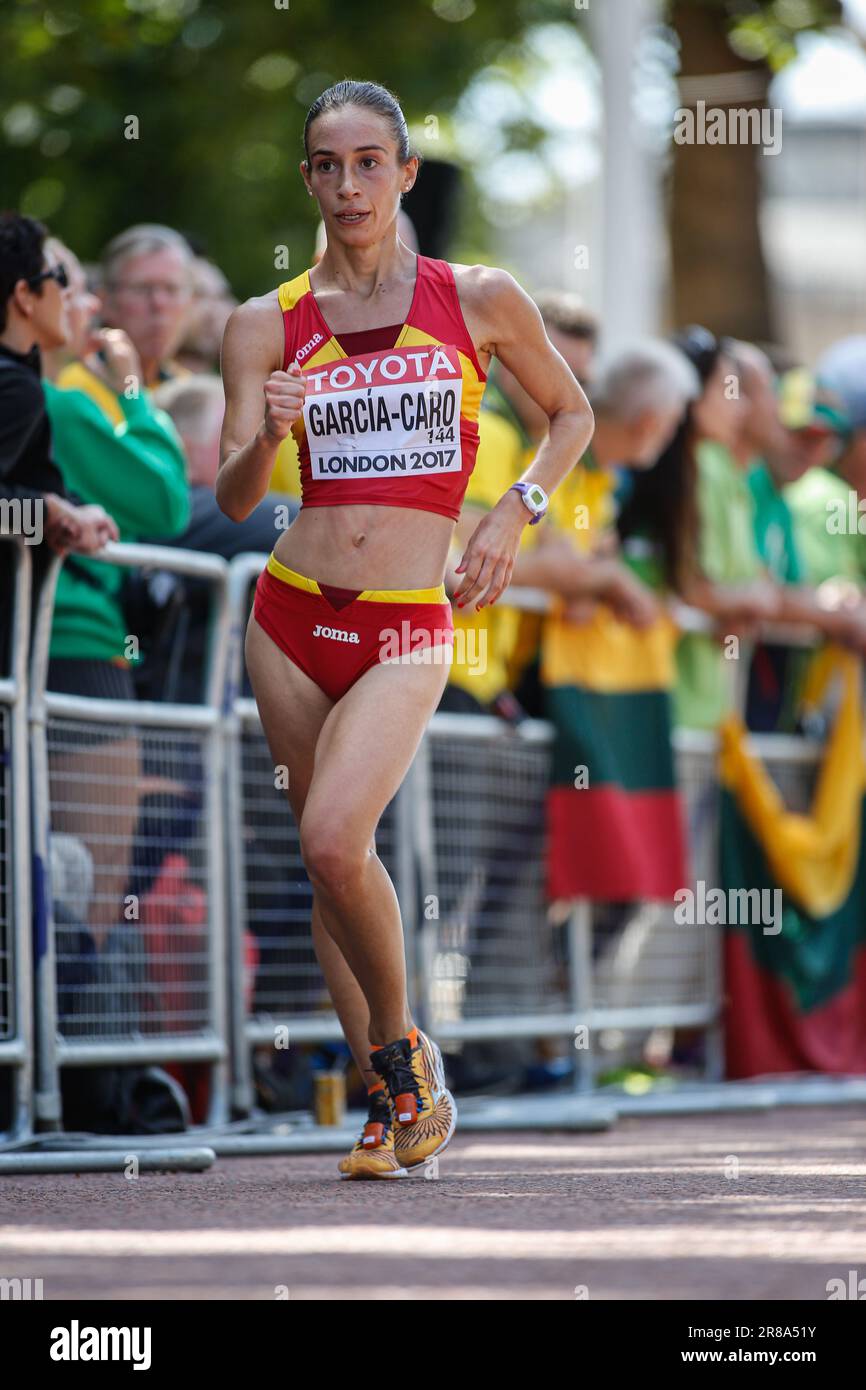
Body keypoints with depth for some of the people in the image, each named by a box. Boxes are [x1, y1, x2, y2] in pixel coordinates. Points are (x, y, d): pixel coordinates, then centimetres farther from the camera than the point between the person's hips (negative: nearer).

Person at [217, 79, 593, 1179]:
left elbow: (572, 413, 16)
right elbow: (234, 501, -2)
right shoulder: (266, 326, 3)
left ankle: (399, 1043, 3)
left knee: (334, 842, -21)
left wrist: (514, 512, 0)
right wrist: (265, 437, -23)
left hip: (406, 630, -3)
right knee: (330, 860, 7)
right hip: (292, 616, 3)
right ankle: (395, 1101, 19)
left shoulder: (479, 300, 1)